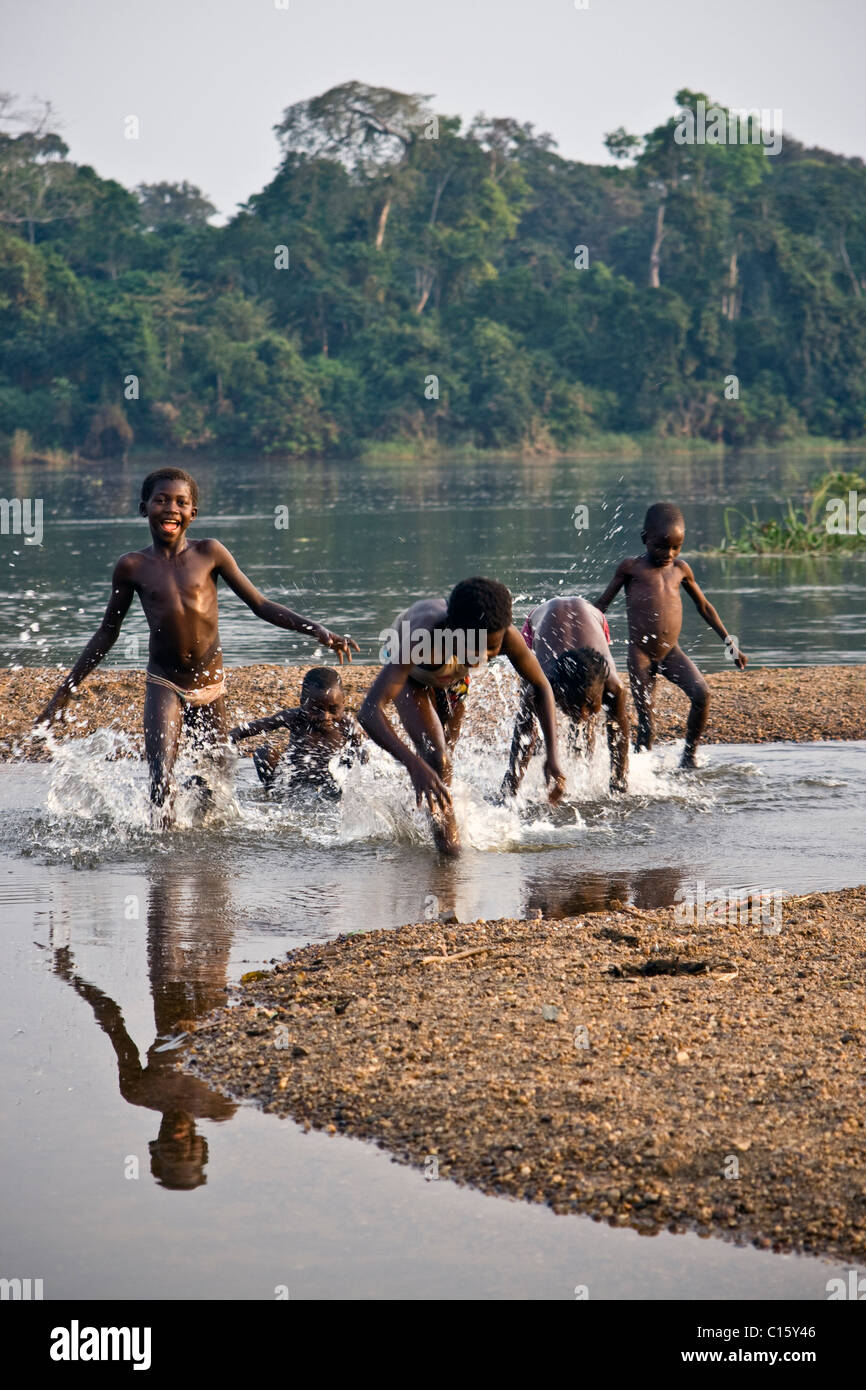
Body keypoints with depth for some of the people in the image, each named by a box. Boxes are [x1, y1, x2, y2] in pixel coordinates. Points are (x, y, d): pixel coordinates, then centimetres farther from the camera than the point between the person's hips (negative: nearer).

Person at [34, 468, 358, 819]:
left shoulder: (210, 553, -1)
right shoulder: (132, 566, 0)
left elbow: (261, 605, 2)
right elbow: (107, 634, 10)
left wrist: (318, 631, -11)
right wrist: (65, 691, 10)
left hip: (211, 687, 1)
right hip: (164, 686, -1)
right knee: (161, 783, -18)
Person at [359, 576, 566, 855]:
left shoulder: (505, 636, -41)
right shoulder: (422, 640, -52)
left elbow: (541, 686, -20)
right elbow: (369, 711, -60)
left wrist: (552, 756, -31)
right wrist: (413, 765, -72)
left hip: (454, 676, 4)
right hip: (411, 675, -4)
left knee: (444, 757, 19)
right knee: (435, 757, -23)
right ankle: (446, 831, 2)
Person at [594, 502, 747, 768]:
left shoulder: (680, 569, 10)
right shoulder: (630, 567, 0)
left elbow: (704, 606, 22)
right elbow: (601, 604, 7)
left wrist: (729, 643, 20)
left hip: (672, 651, 3)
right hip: (640, 653, -3)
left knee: (701, 694, -18)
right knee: (645, 717, -6)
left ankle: (689, 754, -1)